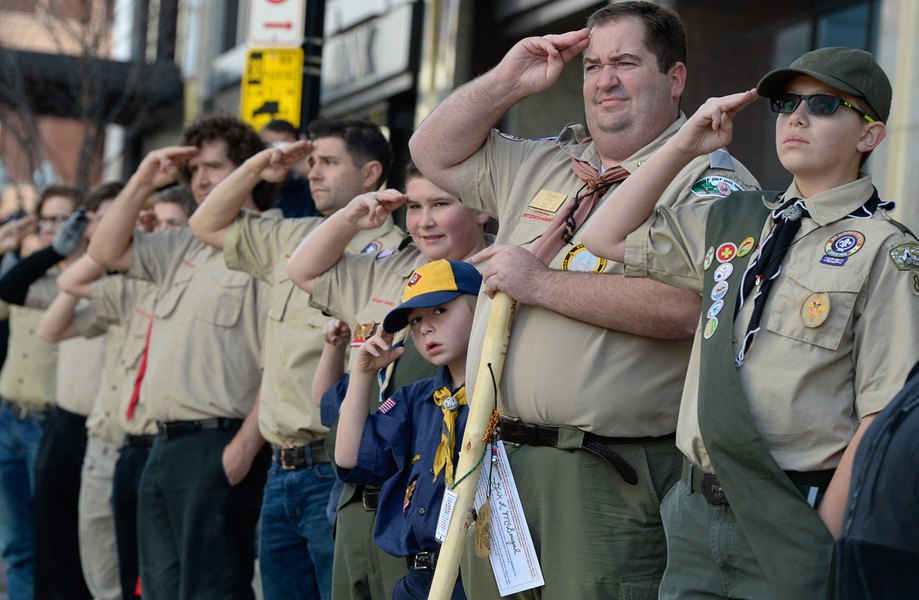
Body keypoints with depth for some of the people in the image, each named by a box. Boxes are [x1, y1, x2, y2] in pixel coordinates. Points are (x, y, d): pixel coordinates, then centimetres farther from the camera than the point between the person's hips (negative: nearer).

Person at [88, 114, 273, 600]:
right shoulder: (182, 246, 17)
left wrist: (245, 446, -21)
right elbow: (106, 252, 20)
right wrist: (141, 184, 10)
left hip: (219, 447, -9)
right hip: (165, 445, 9)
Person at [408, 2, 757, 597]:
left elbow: (682, 307, -21)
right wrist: (505, 81, 12)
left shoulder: (711, 180, -5)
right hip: (496, 457, 7)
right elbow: (434, 153, 26)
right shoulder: (542, 163, 19)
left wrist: (539, 283, -16)